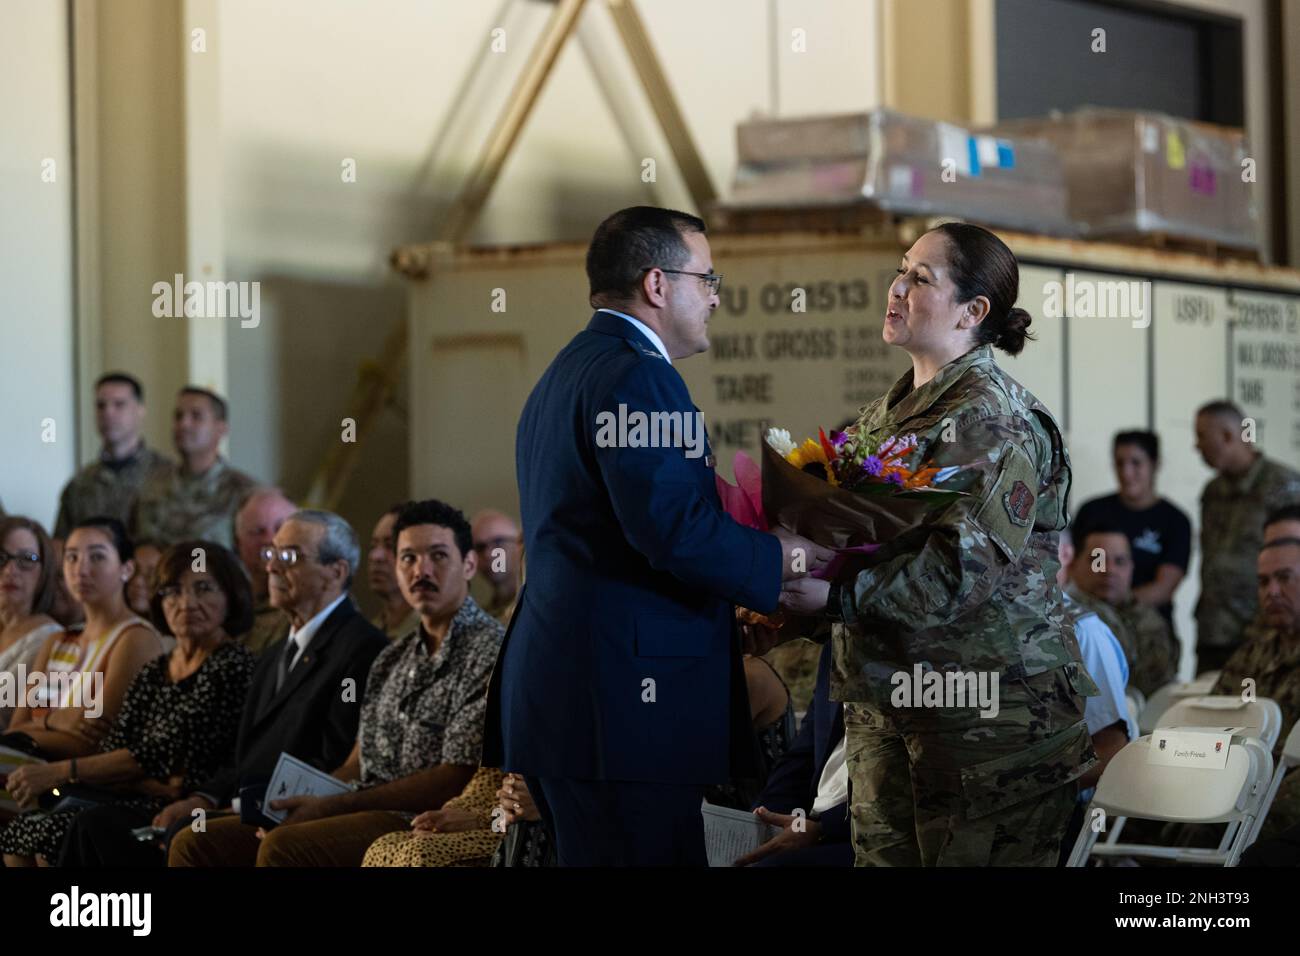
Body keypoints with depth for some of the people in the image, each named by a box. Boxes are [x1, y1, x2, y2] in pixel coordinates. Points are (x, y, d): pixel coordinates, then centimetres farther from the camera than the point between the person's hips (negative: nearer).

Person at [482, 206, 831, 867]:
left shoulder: (567, 371, 20)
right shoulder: (635, 373, -13)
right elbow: (677, 530, -22)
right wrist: (783, 558, -8)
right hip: (622, 705, -11)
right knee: (651, 857, -8)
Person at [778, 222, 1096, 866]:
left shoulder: (993, 420, -12)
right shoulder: (887, 411, 15)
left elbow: (964, 570, -23)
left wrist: (837, 598, -29)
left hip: (989, 708, -8)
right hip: (883, 691, 8)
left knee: (975, 861, -3)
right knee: (881, 855, 9)